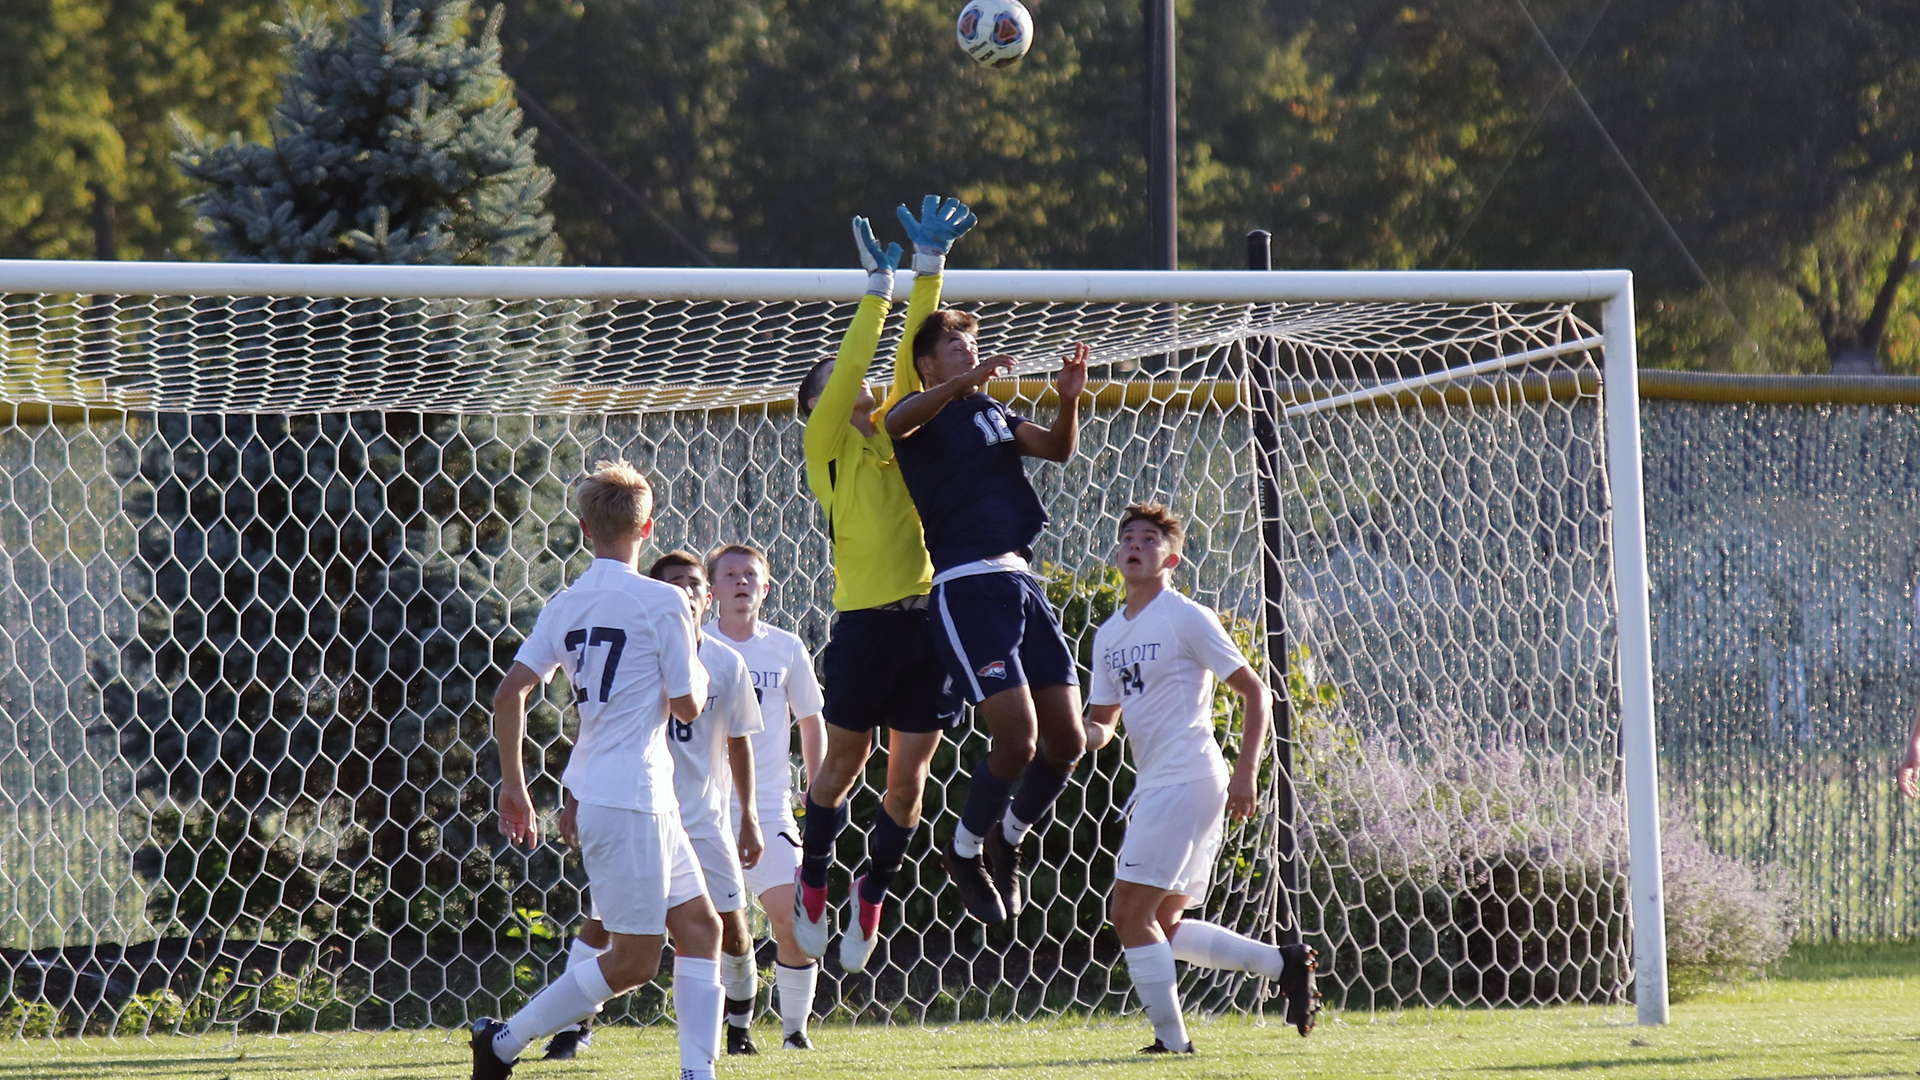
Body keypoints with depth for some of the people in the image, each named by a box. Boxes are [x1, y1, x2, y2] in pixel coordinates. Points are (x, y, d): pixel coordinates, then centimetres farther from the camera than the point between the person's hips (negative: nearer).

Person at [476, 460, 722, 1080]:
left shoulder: (564, 607, 7)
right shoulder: (663, 603, -11)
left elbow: (510, 693, 1)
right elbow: (688, 706, -8)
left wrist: (513, 787, 9)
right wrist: (692, 656, 13)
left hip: (591, 789, 8)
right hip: (630, 796, -8)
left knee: (700, 925, 11)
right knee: (634, 961, -1)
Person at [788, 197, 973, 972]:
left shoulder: (894, 432, 16)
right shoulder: (827, 442, 2)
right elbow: (851, 370, -10)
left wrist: (930, 269, 6)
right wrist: (879, 288, -8)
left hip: (929, 619, 4)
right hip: (867, 620, -4)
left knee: (908, 776, 7)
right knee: (844, 763, 7)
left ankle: (873, 892, 24)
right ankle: (812, 878, 27)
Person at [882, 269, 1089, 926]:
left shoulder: (993, 413, 22)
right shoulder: (924, 410, 1)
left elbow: (1058, 448, 9)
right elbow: (896, 424, -23)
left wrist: (1068, 399, -10)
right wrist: (961, 384, -38)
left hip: (1021, 582, 7)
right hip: (966, 587, -7)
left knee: (1067, 739, 4)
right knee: (1017, 739, -15)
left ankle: (1009, 838, 28)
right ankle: (965, 851, 8)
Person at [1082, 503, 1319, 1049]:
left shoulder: (1186, 618, -7)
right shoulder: (1109, 634, 15)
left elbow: (1254, 691, -7)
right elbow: (1103, 714, 21)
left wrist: (1245, 773, -16)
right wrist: (1094, 733, -5)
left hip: (1188, 778, -9)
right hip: (1153, 786, 9)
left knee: (1130, 914, -12)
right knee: (1161, 926, 10)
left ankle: (1172, 1040, -7)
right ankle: (1283, 963, 17)